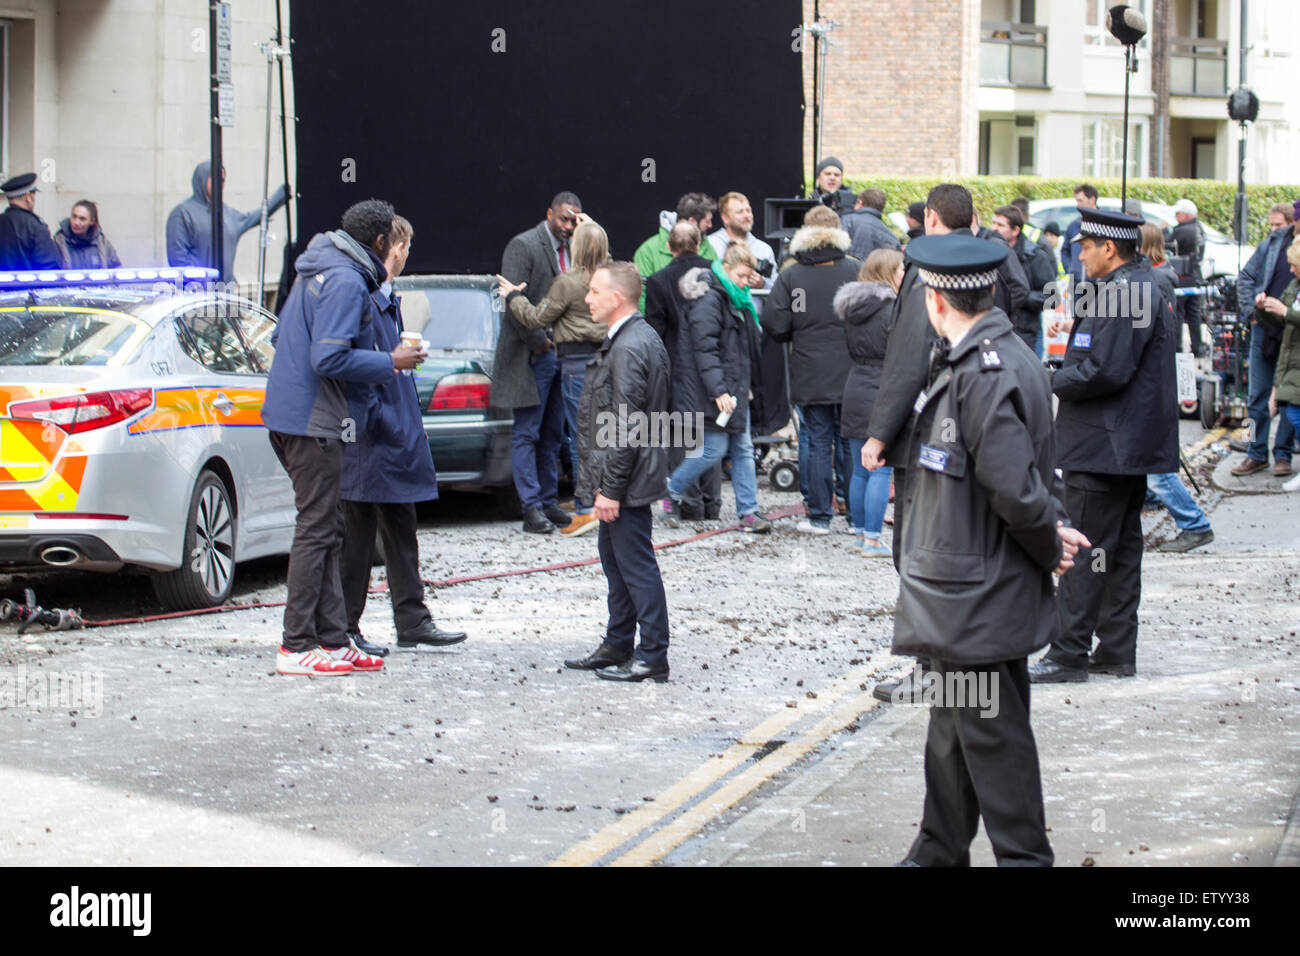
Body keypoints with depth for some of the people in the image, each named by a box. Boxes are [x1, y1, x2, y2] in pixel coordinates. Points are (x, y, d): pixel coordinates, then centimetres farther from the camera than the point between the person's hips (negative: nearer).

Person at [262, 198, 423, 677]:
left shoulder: (315, 272, 15)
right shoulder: (346, 282, -16)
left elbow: (281, 337, 22)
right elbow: (330, 359, -24)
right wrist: (389, 362, -11)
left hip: (288, 414, 10)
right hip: (314, 421, -10)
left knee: (325, 530, 13)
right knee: (317, 530, -5)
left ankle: (332, 640, 16)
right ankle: (297, 647, -3)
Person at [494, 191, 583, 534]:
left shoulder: (572, 248, 13)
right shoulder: (523, 246, -10)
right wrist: (538, 342, -14)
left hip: (562, 352, 7)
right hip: (532, 356, -7)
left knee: (553, 435, 11)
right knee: (527, 432, -3)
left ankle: (549, 502, 17)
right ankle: (532, 508, -3)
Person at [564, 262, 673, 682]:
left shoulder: (629, 348, -20)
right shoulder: (640, 338, 13)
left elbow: (625, 426, -23)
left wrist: (610, 489, -21)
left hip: (628, 477, -11)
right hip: (622, 479, 11)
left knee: (636, 564, -4)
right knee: (614, 557, 18)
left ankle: (652, 657, 1)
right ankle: (618, 646, 29)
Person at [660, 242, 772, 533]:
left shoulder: (737, 300, 15)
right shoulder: (709, 299, -15)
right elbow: (704, 348, -20)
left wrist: (750, 384, 22)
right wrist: (718, 391, -25)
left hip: (736, 386, 9)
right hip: (712, 390, -9)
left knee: (742, 448, 5)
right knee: (715, 448, -7)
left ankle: (748, 511, 6)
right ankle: (671, 494, 11)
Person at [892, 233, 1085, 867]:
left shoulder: (985, 375, -24)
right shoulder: (966, 363, 10)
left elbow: (1014, 488, -25)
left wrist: (1048, 547, -10)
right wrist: (1052, 530, 5)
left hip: (978, 596, -10)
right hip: (961, 594, 10)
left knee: (990, 734, -1)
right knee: (952, 730, 20)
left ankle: (1025, 856, 8)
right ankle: (939, 853, 32)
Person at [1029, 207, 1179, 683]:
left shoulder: (1122, 292, -19)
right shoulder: (1145, 288, 14)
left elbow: (1107, 371, -24)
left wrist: (1054, 381, -11)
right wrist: (1077, 330, 10)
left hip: (1104, 446, -11)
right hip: (1133, 446, 11)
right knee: (1122, 547, 13)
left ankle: (1070, 654, -4)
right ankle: (1117, 650, 18)